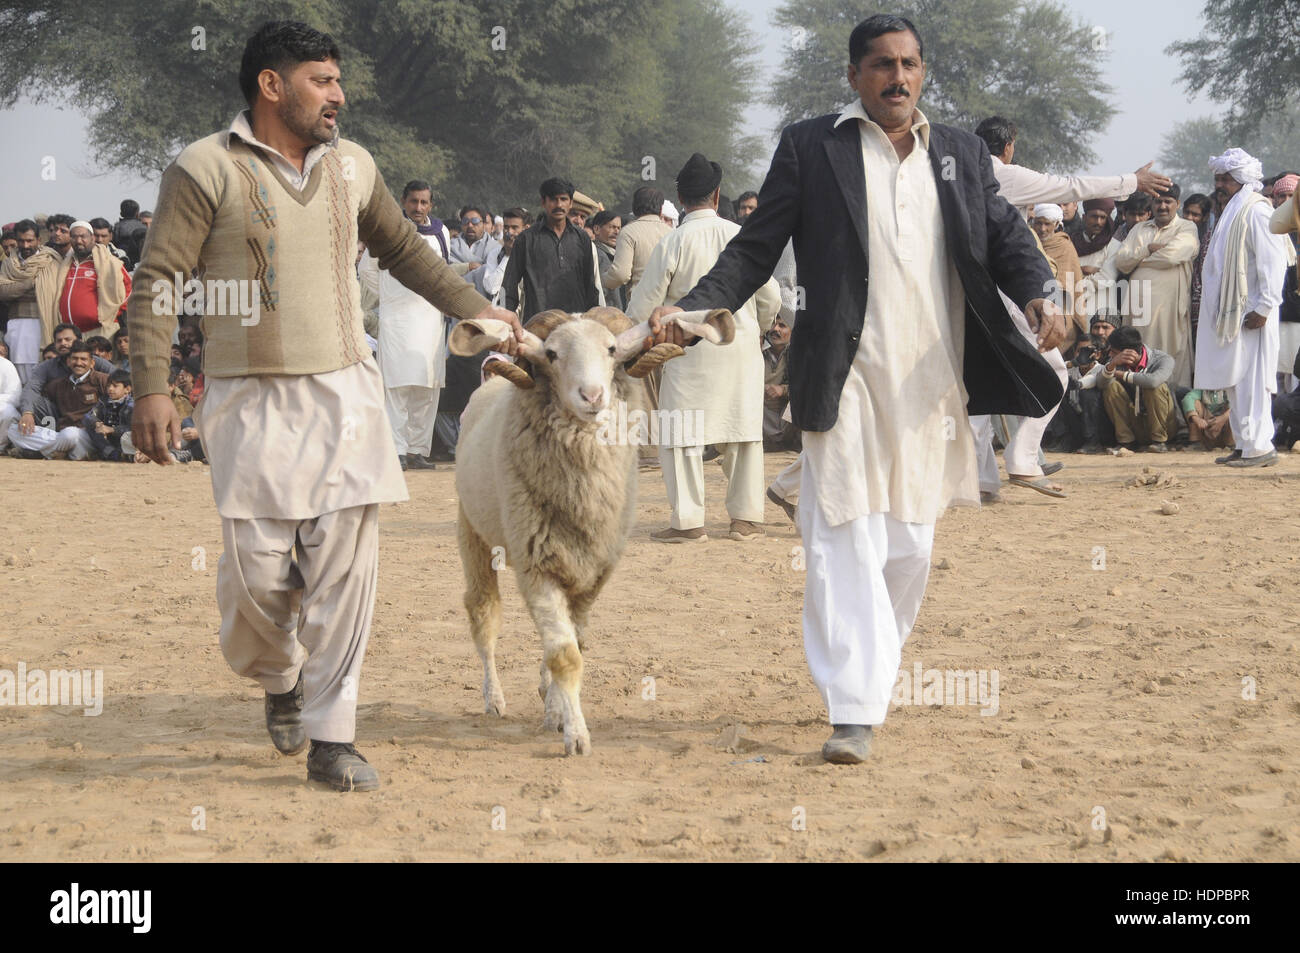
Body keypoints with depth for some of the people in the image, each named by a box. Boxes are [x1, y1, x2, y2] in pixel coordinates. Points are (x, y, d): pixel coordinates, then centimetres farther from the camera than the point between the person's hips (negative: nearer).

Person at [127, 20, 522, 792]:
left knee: (346, 564, -5)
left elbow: (402, 246, 26)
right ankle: (280, 680, 28)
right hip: (252, 402, -4)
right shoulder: (206, 170, -5)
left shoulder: (352, 166, 10)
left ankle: (331, 737, 2)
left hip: (345, 391, 4)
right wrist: (152, 389, -14)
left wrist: (472, 307, 24)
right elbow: (157, 281, -6)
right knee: (258, 572, -4)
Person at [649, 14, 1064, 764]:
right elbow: (756, 251, 4)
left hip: (930, 383, 4)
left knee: (911, 544, 10)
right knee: (846, 540, -9)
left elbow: (1005, 234, 13)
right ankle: (855, 710, -11)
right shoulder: (811, 148, 4)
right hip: (845, 382, -4)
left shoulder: (963, 155, 14)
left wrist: (1038, 295, -9)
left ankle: (875, 667, 30)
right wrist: (692, 309, -10)